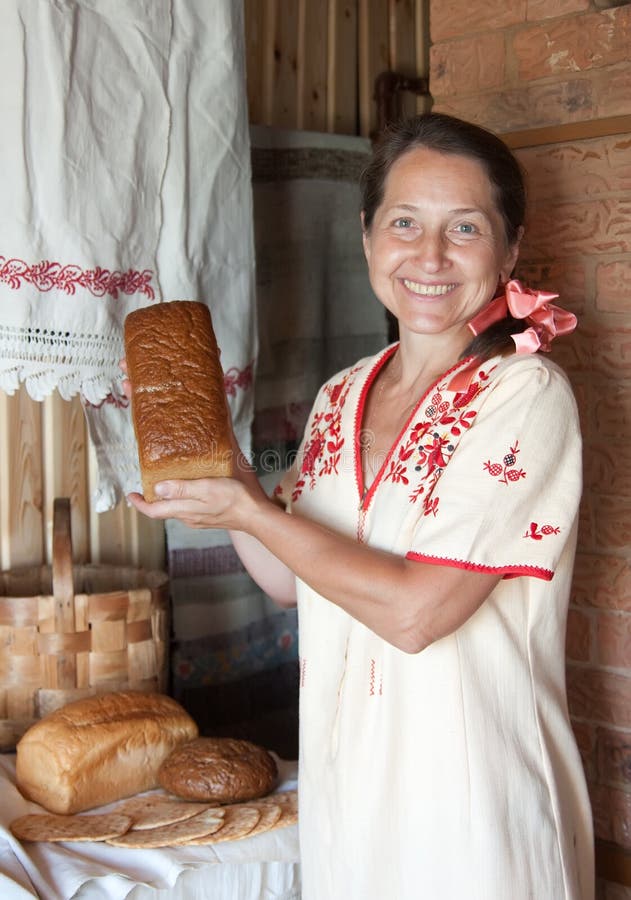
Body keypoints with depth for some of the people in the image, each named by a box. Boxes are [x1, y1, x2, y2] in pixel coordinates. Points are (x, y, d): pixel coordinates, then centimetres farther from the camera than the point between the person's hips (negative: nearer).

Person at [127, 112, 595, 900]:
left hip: (468, 790, -6)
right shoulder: (341, 398, 4)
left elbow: (414, 611, -22)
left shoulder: (526, 393, -16)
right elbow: (291, 579, 9)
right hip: (344, 776, 6)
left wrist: (248, 509, -15)